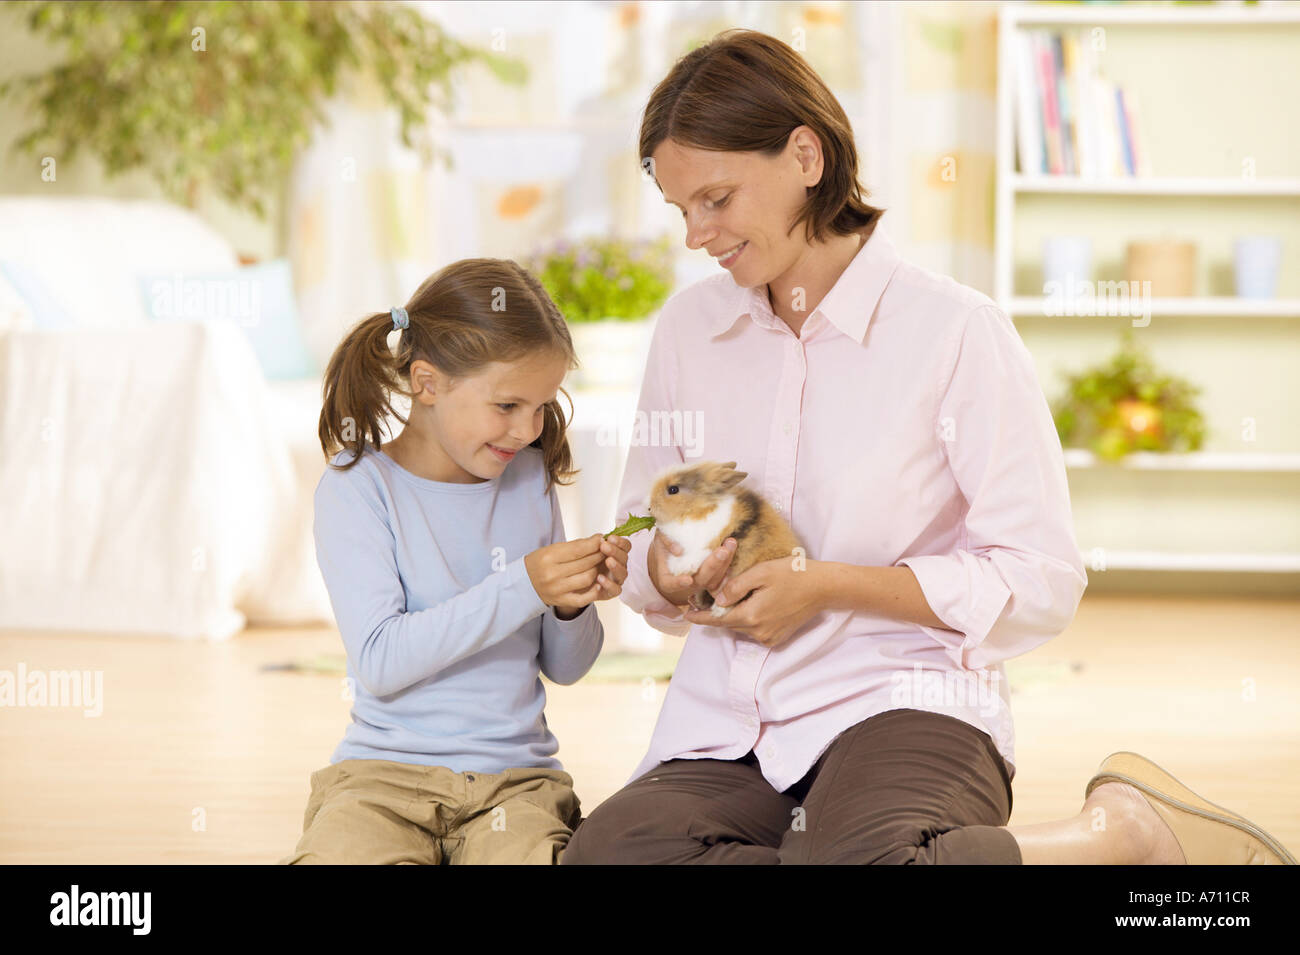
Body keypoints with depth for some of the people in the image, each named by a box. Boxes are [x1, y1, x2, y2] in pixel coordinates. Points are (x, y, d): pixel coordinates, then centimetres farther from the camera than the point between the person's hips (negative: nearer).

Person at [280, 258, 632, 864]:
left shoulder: (529, 479, 9)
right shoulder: (357, 488, -4)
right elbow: (380, 661, -16)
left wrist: (576, 604, -8)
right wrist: (521, 589, -20)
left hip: (516, 777, 3)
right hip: (385, 770, -3)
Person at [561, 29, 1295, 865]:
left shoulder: (955, 332, -3)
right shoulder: (688, 330, 12)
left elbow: (1041, 583, -5)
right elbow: (640, 547, 20)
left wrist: (827, 585, -12)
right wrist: (669, 571, -5)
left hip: (902, 701, -4)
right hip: (723, 726, 5)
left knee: (856, 855, -39)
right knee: (605, 852, -30)